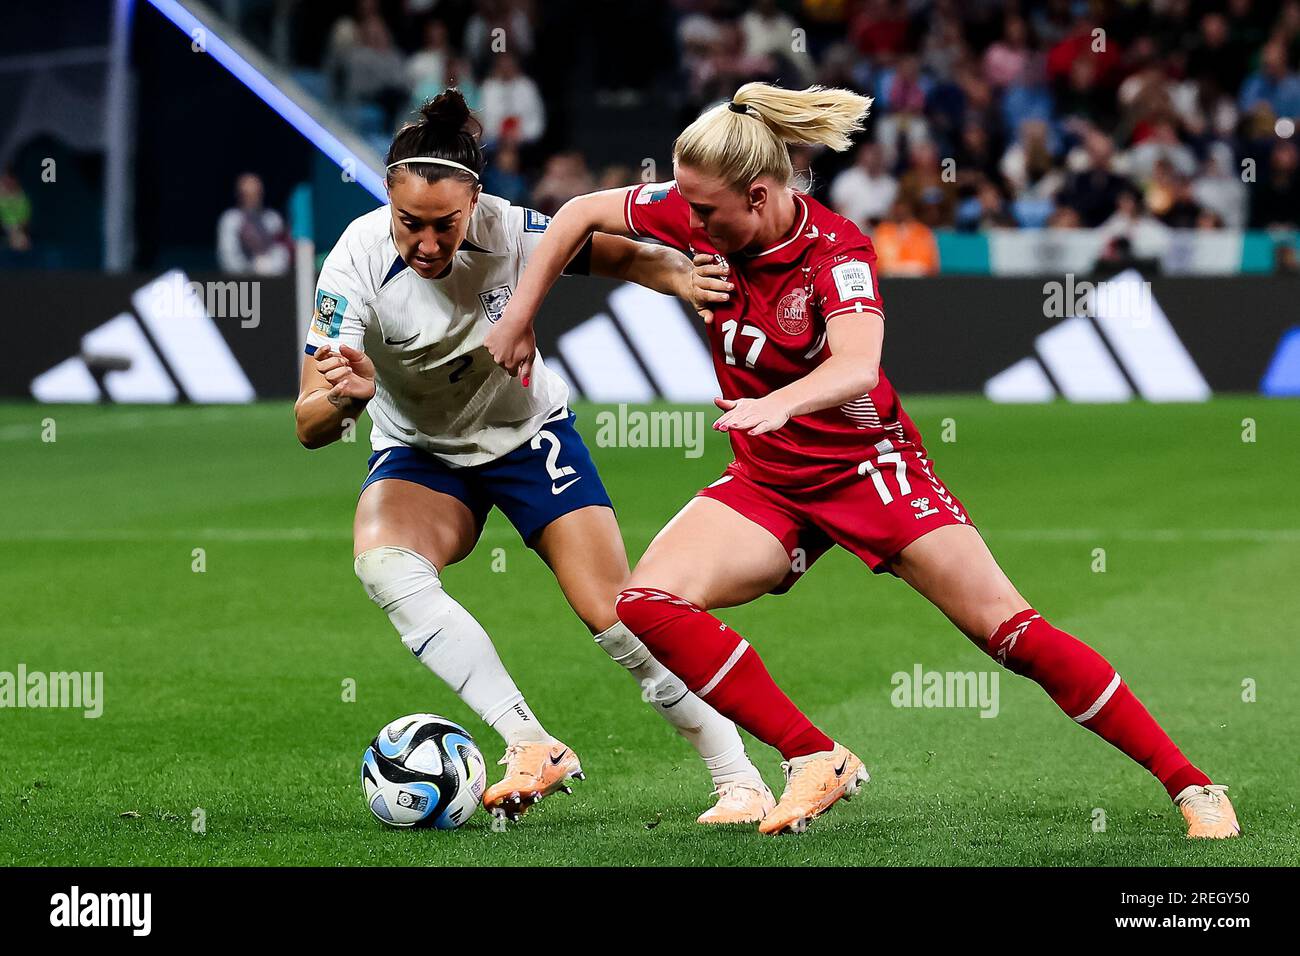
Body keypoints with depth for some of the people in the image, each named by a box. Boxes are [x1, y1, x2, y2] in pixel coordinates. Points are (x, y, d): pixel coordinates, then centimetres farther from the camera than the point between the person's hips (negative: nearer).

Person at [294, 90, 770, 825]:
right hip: (420, 456, 0)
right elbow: (309, 427, -27)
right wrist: (344, 398, -51)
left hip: (529, 433, 0)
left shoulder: (509, 232, -24)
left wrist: (687, 278, -30)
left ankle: (741, 781, 3)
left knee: (616, 612, -11)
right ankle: (533, 748, -31)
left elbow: (625, 256, -8)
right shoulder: (358, 262, -27)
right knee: (381, 560, -32)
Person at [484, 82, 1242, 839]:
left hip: (866, 465, -5)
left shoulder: (837, 250, -23)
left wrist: (779, 403, -60)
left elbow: (856, 367, -41)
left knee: (1011, 629, -11)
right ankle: (817, 762, -12)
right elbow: (582, 214, 5)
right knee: (649, 602, -18)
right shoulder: (702, 215, -10)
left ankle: (1191, 786, -3)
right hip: (768, 484, 5)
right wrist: (518, 322, 4)